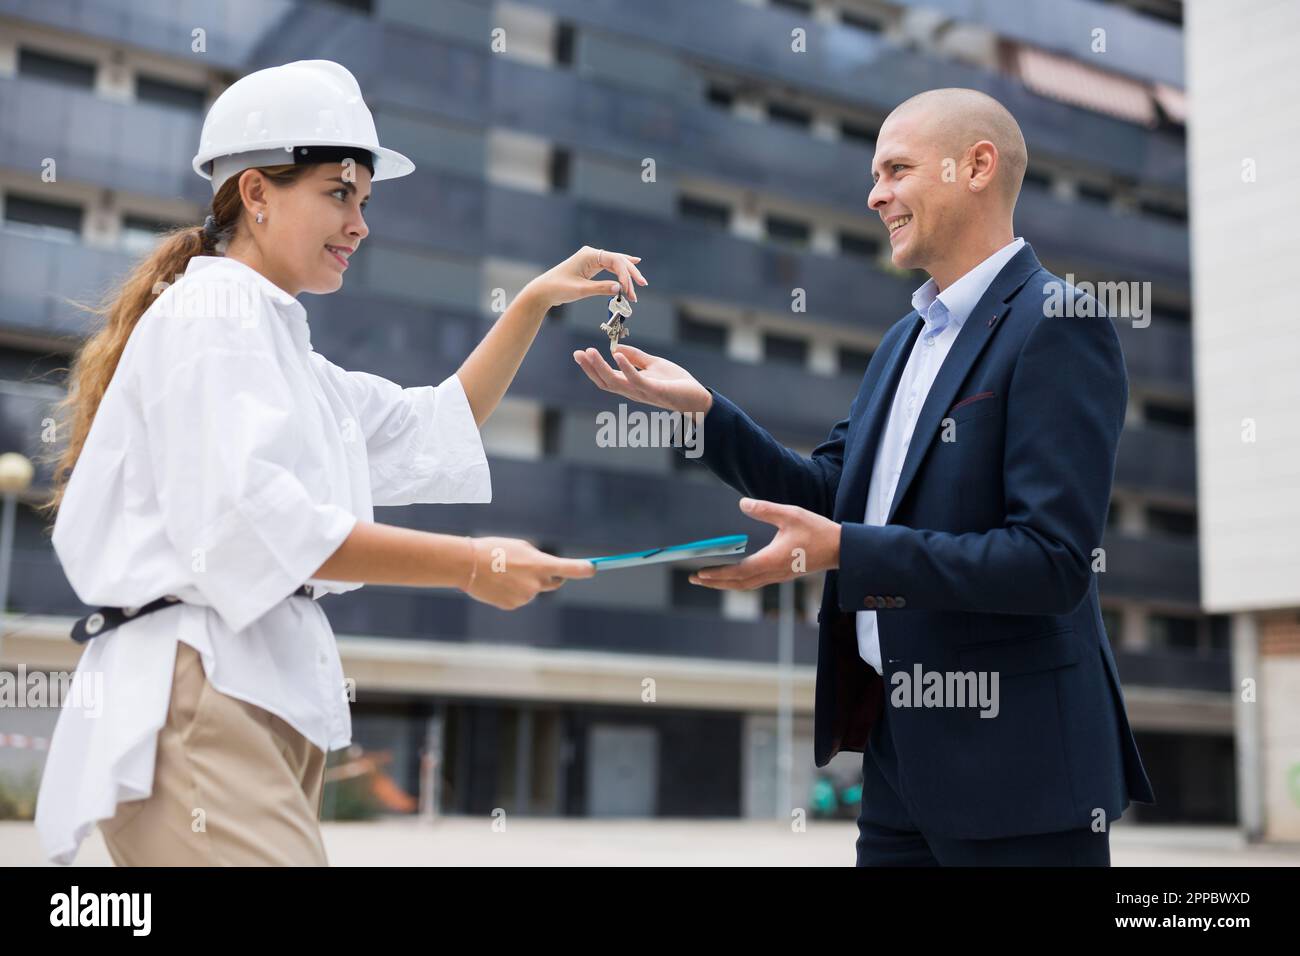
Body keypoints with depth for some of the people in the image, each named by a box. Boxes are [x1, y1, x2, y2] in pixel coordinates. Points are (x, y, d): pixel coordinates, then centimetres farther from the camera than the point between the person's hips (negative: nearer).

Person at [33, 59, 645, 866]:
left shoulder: (275, 338, 24)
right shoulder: (211, 314, -6)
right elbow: (247, 519, -19)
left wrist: (537, 301, 17)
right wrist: (471, 565, -18)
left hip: (267, 700, 10)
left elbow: (432, 431, 26)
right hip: (197, 699, -10)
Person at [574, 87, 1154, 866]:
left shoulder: (1057, 325, -13)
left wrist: (843, 553, -24)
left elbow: (1054, 561, -21)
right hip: (898, 744, 8)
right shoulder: (908, 336, 13)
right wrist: (702, 407, -1)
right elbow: (828, 492, 10)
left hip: (1011, 759, -7)